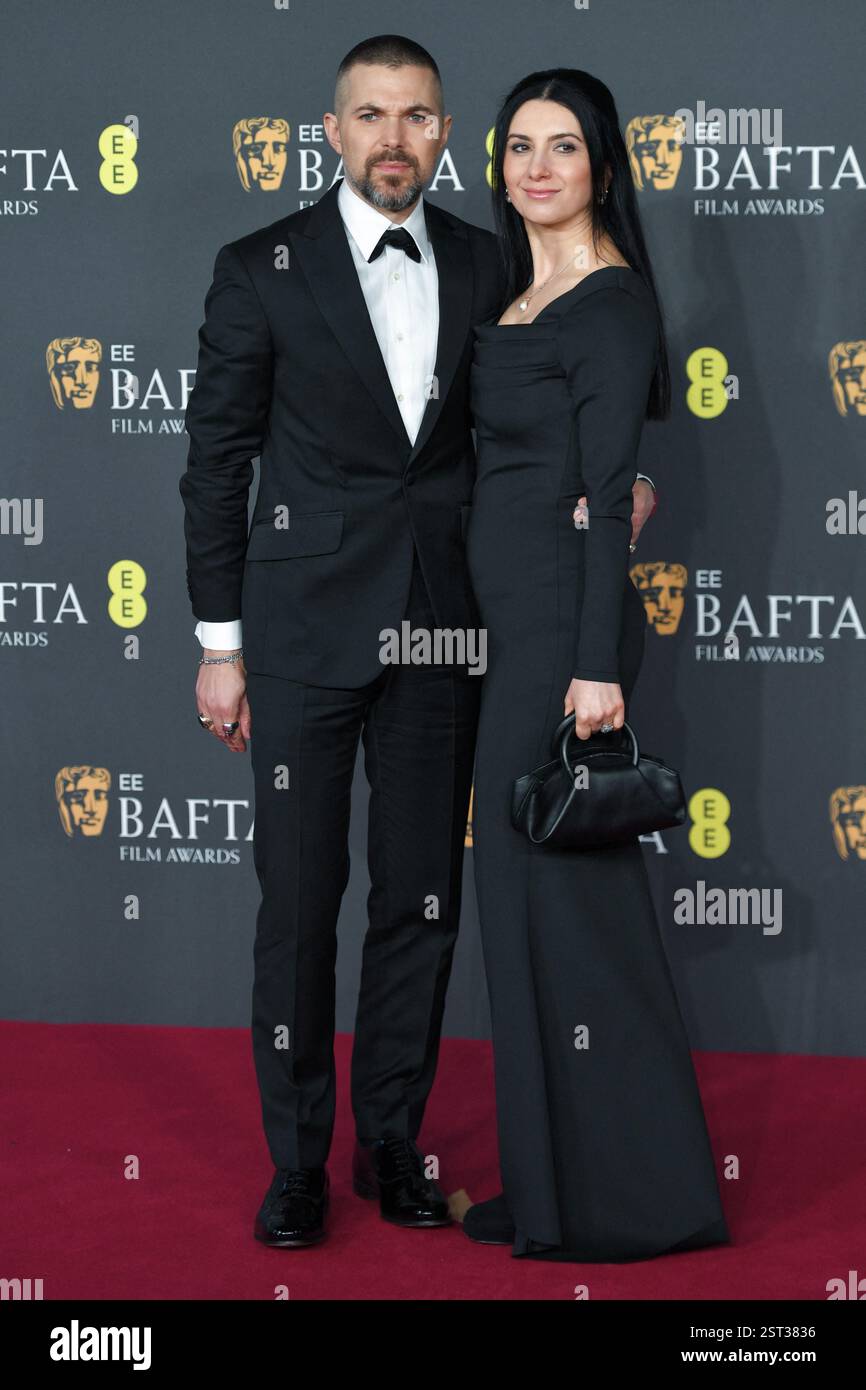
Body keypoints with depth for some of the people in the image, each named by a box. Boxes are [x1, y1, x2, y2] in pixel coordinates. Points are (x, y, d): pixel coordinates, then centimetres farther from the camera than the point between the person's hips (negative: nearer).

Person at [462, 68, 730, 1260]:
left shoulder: (610, 303, -11)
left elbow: (608, 497, -17)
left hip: (562, 625, -9)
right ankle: (557, 1184, 21)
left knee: (562, 892, -4)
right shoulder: (520, 300, 16)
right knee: (533, 891, 12)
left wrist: (596, 667, -21)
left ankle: (624, 1198, 7)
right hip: (517, 622, 9)